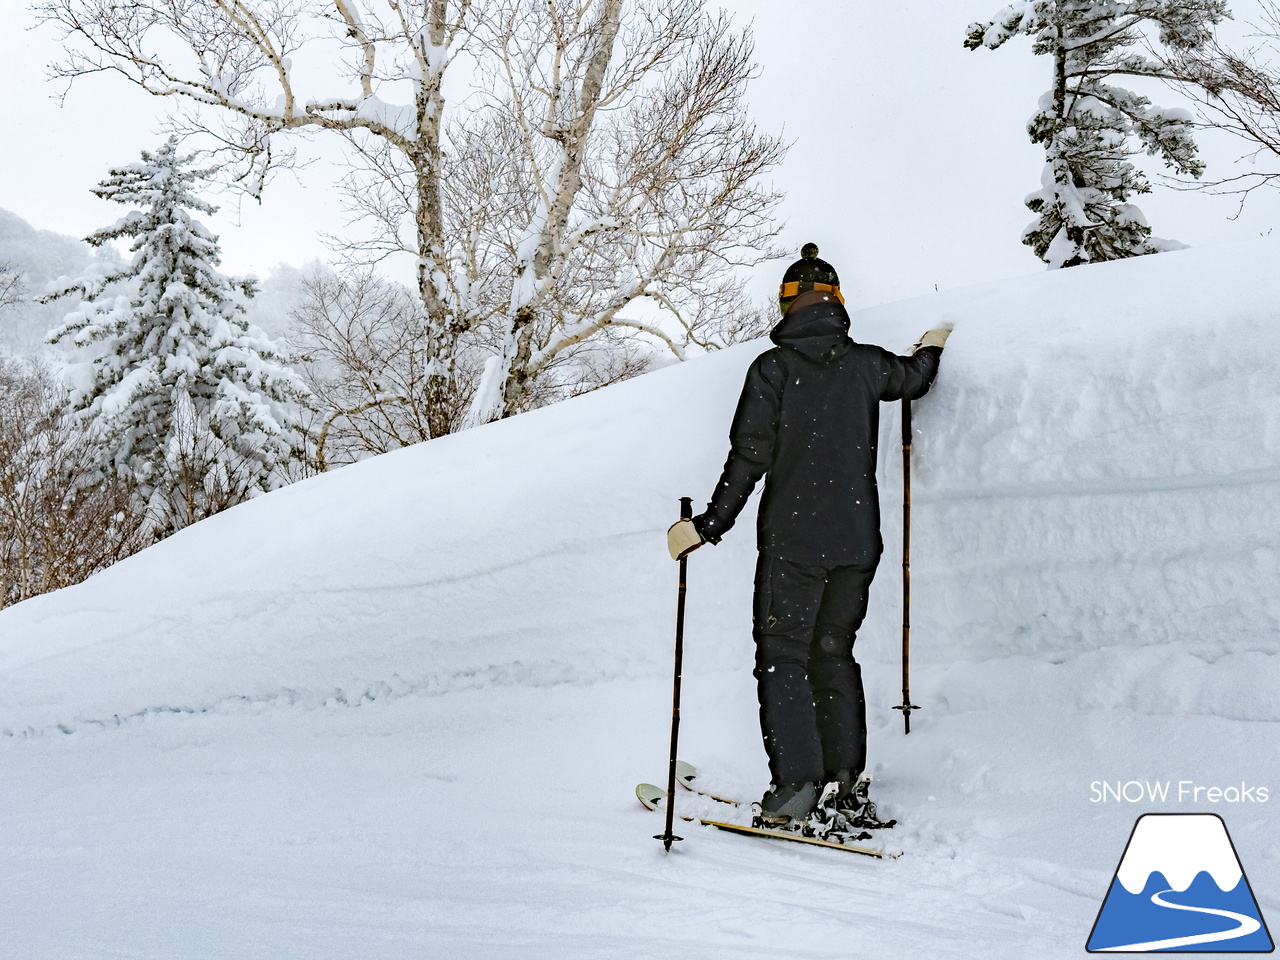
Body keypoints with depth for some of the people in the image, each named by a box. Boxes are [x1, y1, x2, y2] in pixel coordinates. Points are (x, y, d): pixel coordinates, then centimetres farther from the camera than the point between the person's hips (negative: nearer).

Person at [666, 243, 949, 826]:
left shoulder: (772, 368, -7)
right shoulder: (867, 365, 5)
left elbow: (749, 458, -12)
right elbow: (914, 379, 28)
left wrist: (709, 527, -7)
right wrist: (931, 349, 51)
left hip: (793, 539, -4)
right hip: (856, 540, 5)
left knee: (782, 656, 2)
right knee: (834, 652, 17)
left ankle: (796, 782, -6)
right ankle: (846, 777, 19)